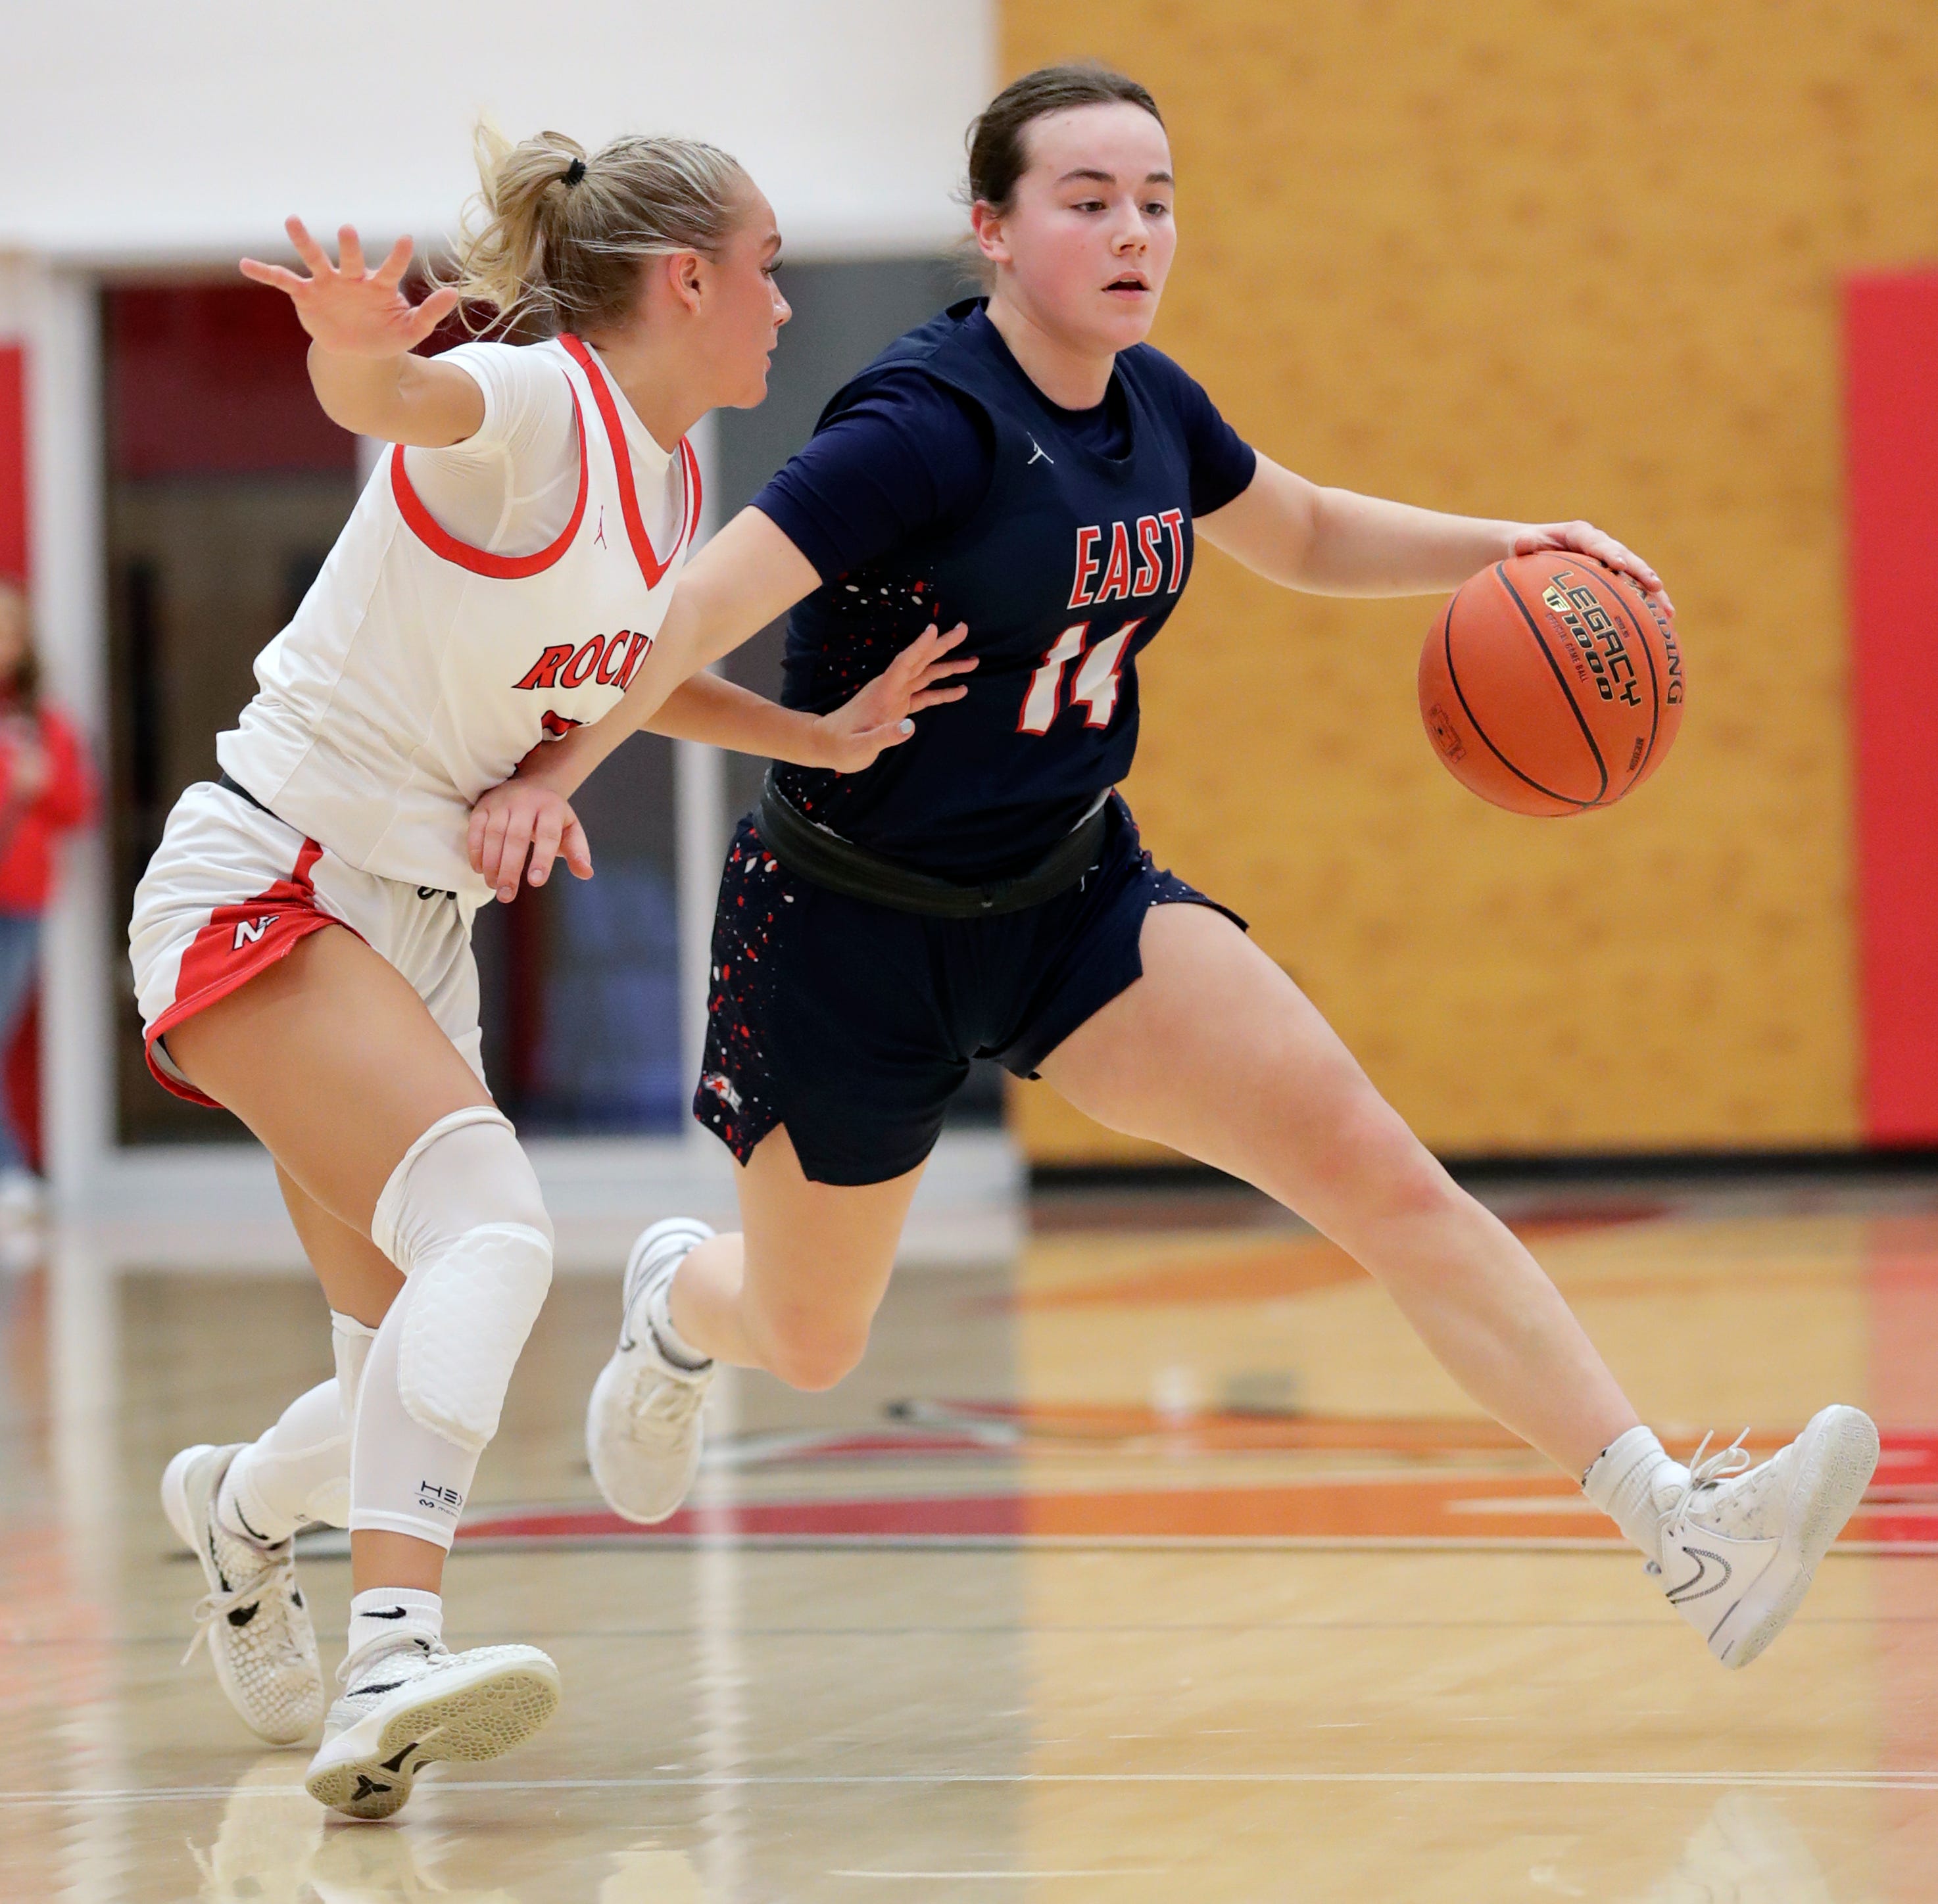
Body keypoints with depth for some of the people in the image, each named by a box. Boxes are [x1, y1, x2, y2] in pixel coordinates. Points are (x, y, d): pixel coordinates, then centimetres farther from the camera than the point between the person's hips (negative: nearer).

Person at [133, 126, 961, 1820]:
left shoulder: (677, 471, 9)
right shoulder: (532, 408, -17)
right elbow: (383, 396, -40)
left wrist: (822, 737, 15)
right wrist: (365, 355, -63)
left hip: (414, 930, 9)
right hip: (262, 893, -9)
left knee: (427, 1376, 10)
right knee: (493, 1228, -31)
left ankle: (240, 1515, 42)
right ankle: (395, 1661, -41)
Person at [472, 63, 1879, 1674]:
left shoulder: (1150, 405, -1)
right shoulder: (931, 423, -24)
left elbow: (1305, 532, 19)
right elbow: (709, 600, -31)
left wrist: (1504, 550, 4)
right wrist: (552, 772, -43)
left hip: (1075, 893, 5)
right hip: (851, 923, -5)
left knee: (1382, 1171, -15)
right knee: (811, 1344, 15)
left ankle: (1679, 1524, -23)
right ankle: (681, 1302, 56)